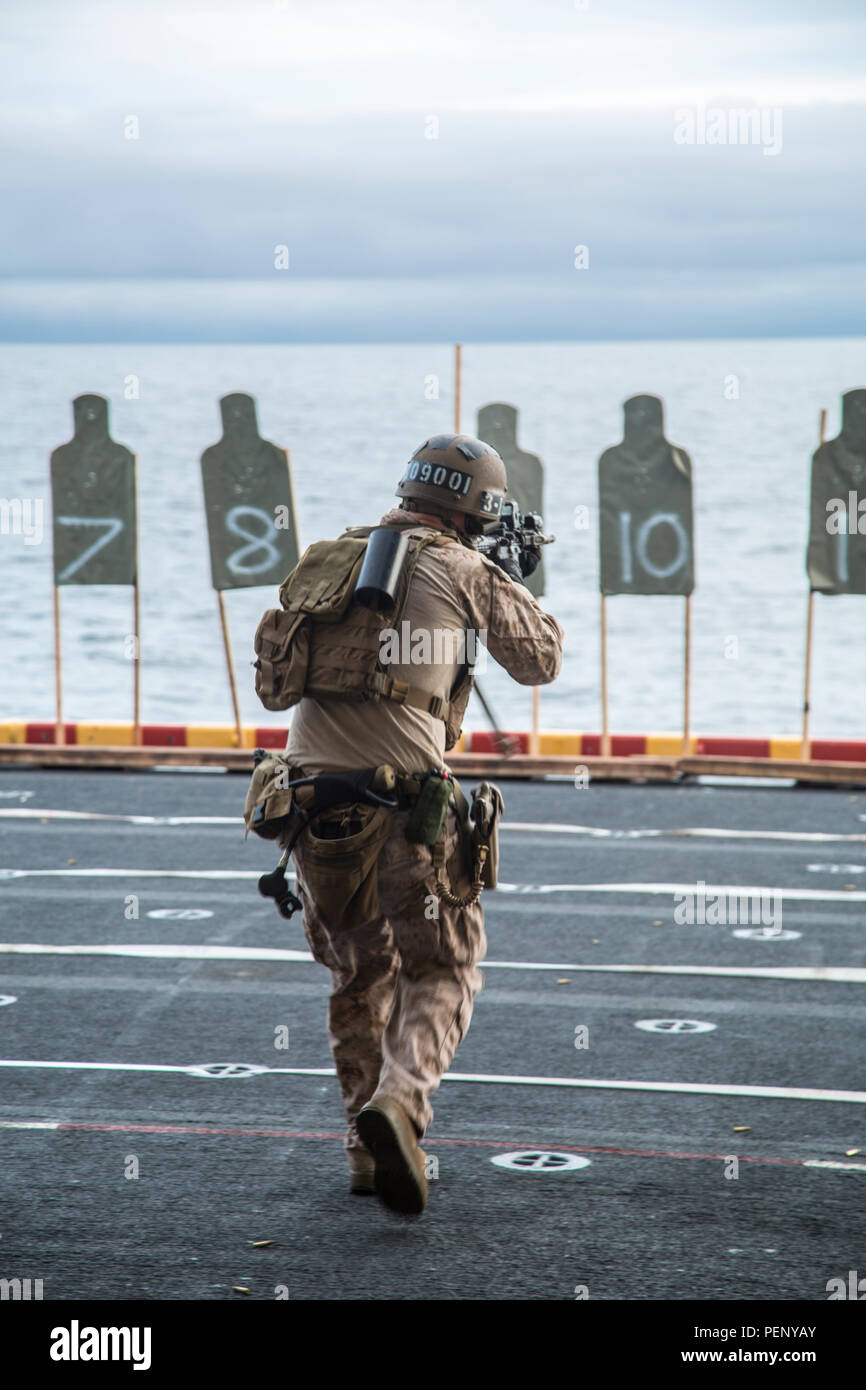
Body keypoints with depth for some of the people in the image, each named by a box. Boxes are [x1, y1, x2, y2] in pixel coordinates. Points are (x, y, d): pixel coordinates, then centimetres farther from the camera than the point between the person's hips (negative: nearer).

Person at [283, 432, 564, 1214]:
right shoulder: (469, 574, 0)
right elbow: (543, 660, 12)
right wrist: (518, 587, 32)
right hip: (403, 808, -5)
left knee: (359, 976, 22)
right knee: (442, 972, 9)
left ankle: (369, 1150, 22)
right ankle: (400, 1103, -17)